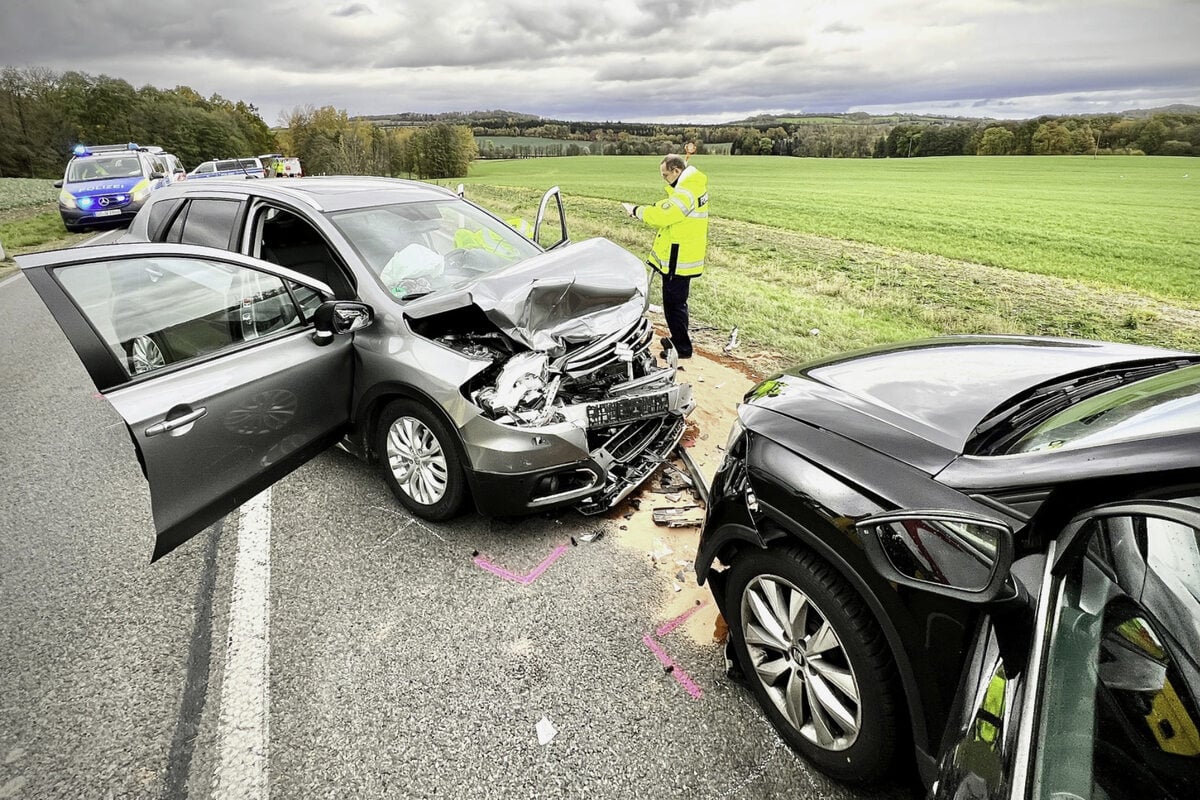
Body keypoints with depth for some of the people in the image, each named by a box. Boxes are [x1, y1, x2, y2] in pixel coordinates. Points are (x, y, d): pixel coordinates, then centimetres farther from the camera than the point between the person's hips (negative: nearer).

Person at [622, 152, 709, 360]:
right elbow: (670, 211, 14)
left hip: (678, 259, -11)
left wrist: (636, 211, -10)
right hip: (683, 256, 11)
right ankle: (679, 339, 34)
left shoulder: (686, 192, -20)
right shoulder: (692, 186, 14)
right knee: (678, 300, 20)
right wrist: (645, 210, 0)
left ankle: (682, 347, 6)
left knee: (674, 302, -3)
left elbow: (663, 215, -24)